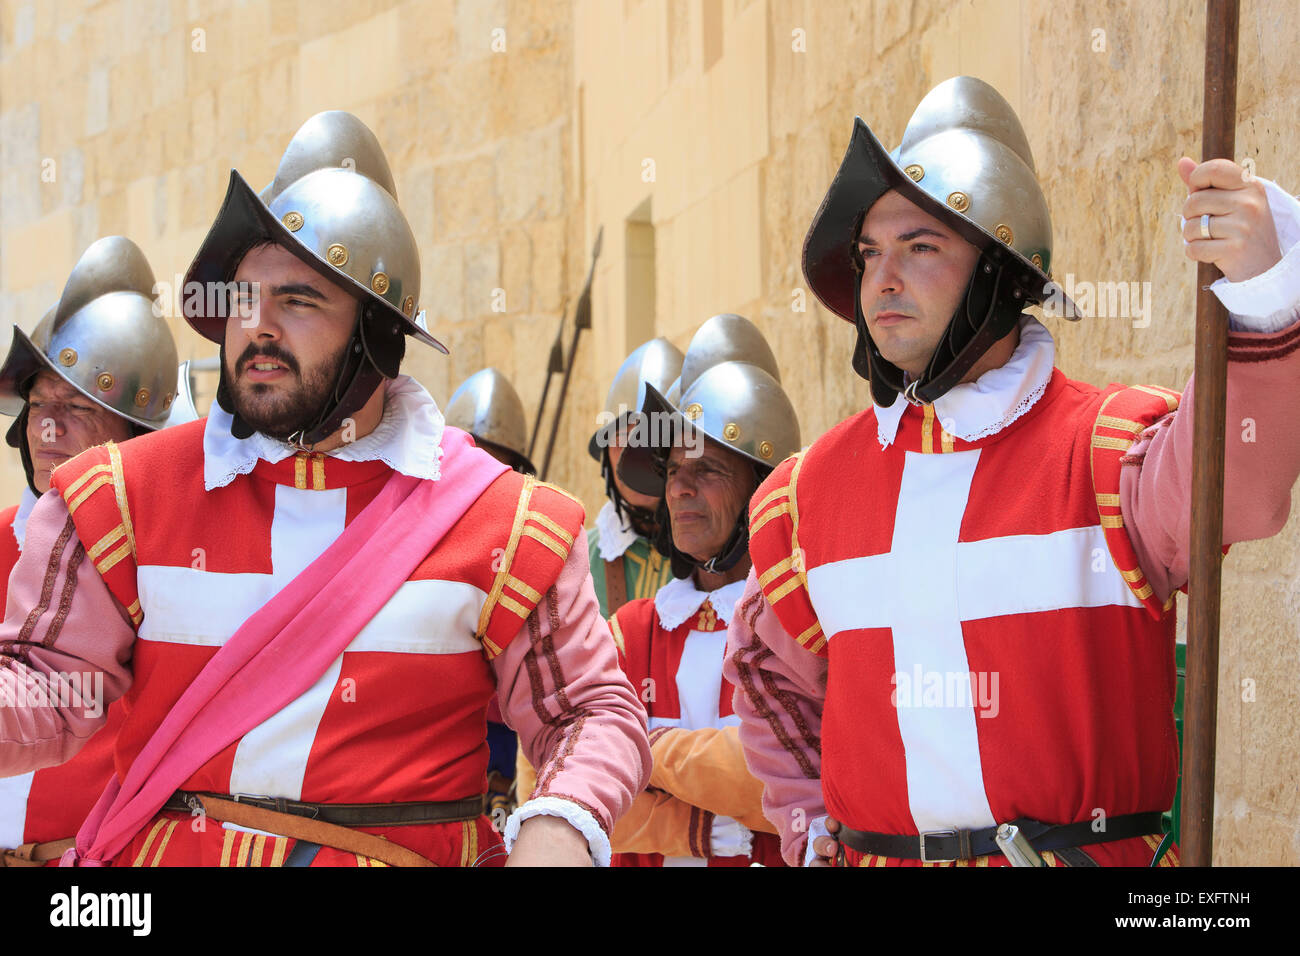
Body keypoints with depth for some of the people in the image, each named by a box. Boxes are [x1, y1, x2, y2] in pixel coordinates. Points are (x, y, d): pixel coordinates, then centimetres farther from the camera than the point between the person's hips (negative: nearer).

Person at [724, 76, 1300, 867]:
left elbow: (1236, 481, -26)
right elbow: (772, 668, 24)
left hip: (1091, 849, -3)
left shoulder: (1112, 448, -4)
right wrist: (811, 829, 15)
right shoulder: (810, 490, 9)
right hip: (874, 850, 4)